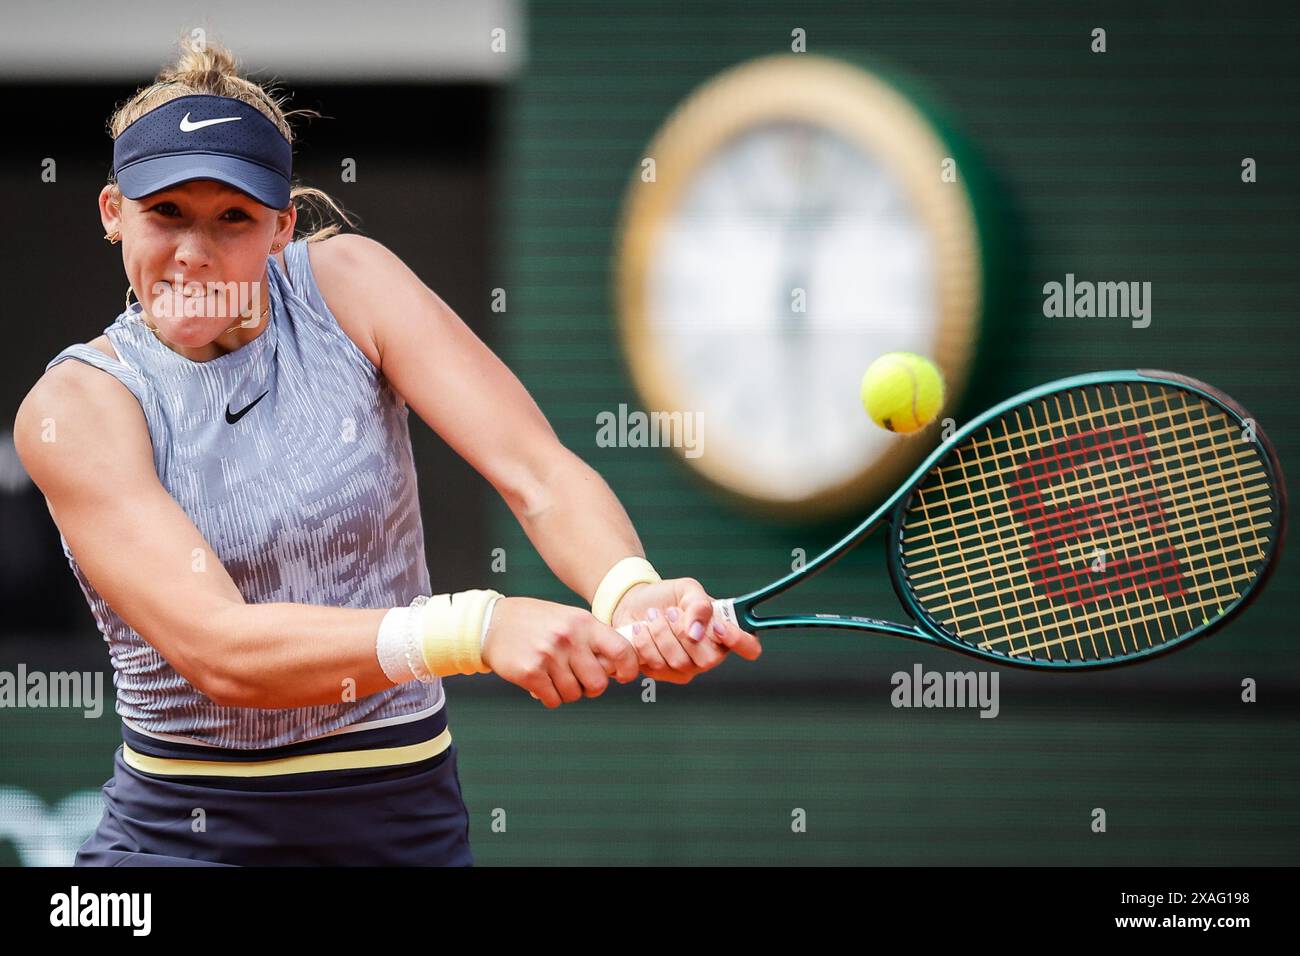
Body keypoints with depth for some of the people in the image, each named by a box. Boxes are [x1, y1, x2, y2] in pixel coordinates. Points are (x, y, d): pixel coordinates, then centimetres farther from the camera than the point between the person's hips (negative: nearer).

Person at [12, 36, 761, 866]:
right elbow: (217, 650, -22)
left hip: (403, 822, 2)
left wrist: (631, 594, -35)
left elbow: (538, 471, -12)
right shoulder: (74, 405, -9)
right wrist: (476, 629, -36)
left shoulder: (345, 282, -1)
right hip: (174, 835, -2)